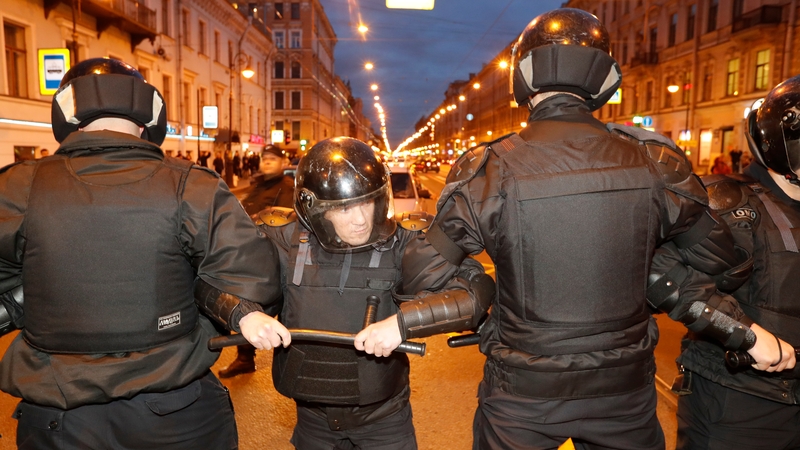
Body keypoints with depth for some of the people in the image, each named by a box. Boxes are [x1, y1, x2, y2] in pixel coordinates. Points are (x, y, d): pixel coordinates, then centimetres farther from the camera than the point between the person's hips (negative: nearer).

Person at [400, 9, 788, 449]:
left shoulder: (489, 170, -18)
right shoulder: (655, 163, -10)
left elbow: (422, 275, -12)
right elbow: (722, 264, 2)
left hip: (523, 395, -1)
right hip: (624, 393, 2)